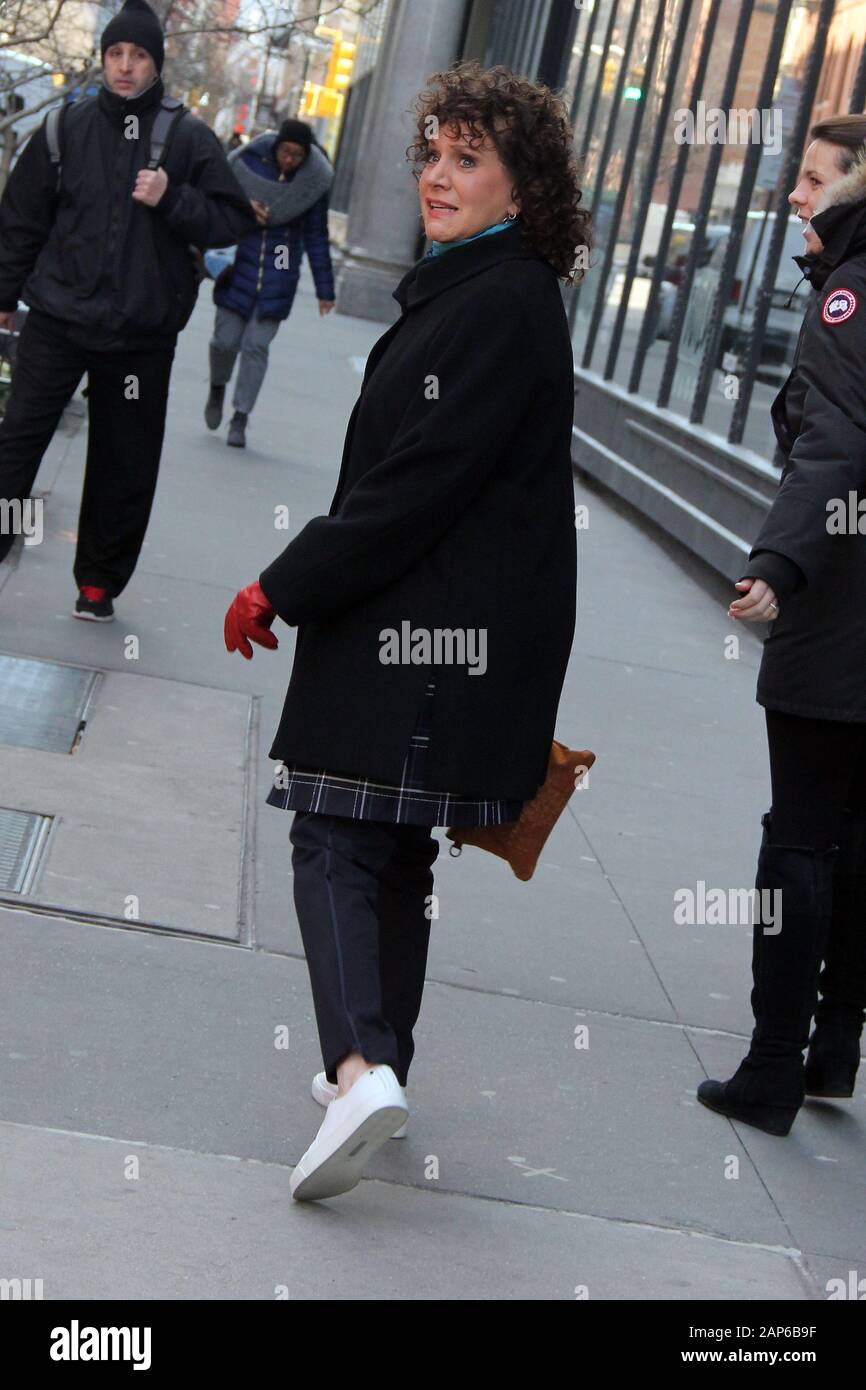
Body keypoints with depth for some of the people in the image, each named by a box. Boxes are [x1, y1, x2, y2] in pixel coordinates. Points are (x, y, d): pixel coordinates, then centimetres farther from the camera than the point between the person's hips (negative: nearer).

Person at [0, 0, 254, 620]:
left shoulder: (189, 139, -1)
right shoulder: (67, 128, 1)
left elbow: (234, 219, -1)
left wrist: (171, 199, -16)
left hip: (143, 333, 0)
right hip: (58, 318, 0)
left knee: (125, 464, 8)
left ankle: (99, 581, 21)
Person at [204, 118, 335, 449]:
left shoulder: (313, 181, -1)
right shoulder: (250, 162, -4)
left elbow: (317, 237, 5)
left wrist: (324, 289, 5)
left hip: (279, 276, 0)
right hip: (239, 266, 0)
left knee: (256, 345, -5)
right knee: (226, 339, -1)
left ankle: (240, 419, 4)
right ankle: (217, 388, 31)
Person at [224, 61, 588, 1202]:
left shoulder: (500, 305, -16)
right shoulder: (464, 290, 16)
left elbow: (416, 484, -21)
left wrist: (285, 588, -15)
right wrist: (305, 582, 17)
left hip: (430, 633, -10)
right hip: (416, 621, 10)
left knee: (334, 840, -11)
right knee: (393, 855, 16)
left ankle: (360, 1067, -21)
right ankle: (376, 1067, 26)